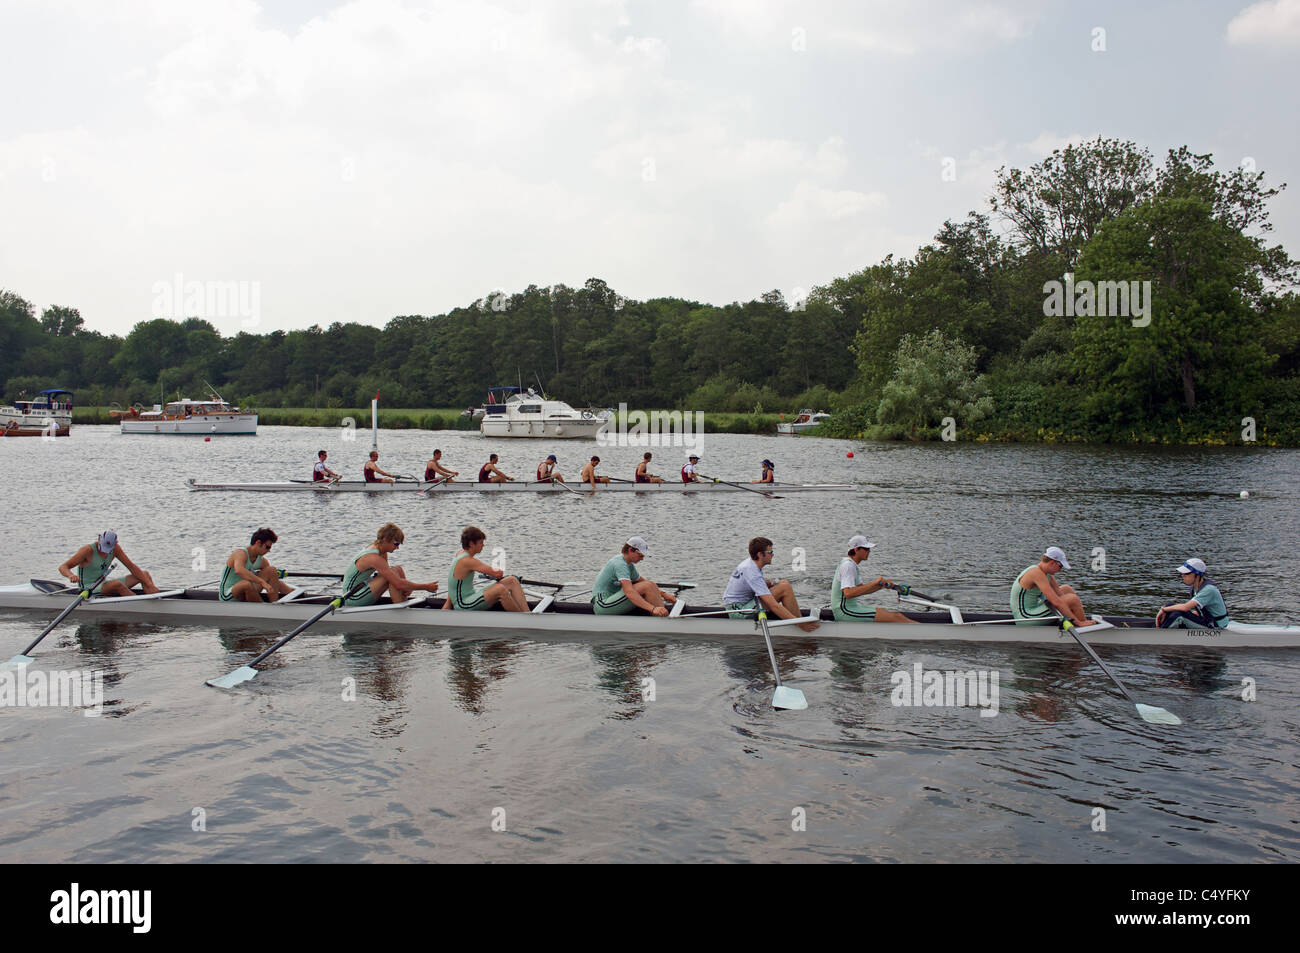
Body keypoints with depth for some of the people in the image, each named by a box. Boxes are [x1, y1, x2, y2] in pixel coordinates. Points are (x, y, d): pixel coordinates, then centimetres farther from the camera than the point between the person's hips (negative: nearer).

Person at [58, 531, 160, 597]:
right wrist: (71, 576, -45)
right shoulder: (88, 550, -19)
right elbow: (63, 567, -20)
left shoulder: (115, 549, -3)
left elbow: (131, 567, -2)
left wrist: (149, 584, -10)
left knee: (145, 574, -4)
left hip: (103, 584, 7)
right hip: (88, 589, -7)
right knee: (117, 584, -38)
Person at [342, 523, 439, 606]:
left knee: (399, 569, 2)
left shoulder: (382, 553, 3)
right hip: (352, 599, -10)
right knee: (394, 572, -23)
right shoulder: (374, 558, -26)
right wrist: (425, 587, -22)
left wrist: (408, 587, -10)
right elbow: (398, 584, -29)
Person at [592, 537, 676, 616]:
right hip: (602, 606, -10)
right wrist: (653, 608, -40)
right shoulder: (620, 564, -18)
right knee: (647, 586, -21)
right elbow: (629, 592, -31)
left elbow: (642, 581, 26)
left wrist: (663, 594, 13)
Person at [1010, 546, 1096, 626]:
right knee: (1072, 599, -13)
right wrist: (1077, 621, -23)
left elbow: (1059, 594, 10)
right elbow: (1056, 602, -27)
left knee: (1067, 589, 16)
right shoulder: (1036, 573, -23)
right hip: (1025, 619, -10)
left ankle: (1083, 617, 23)